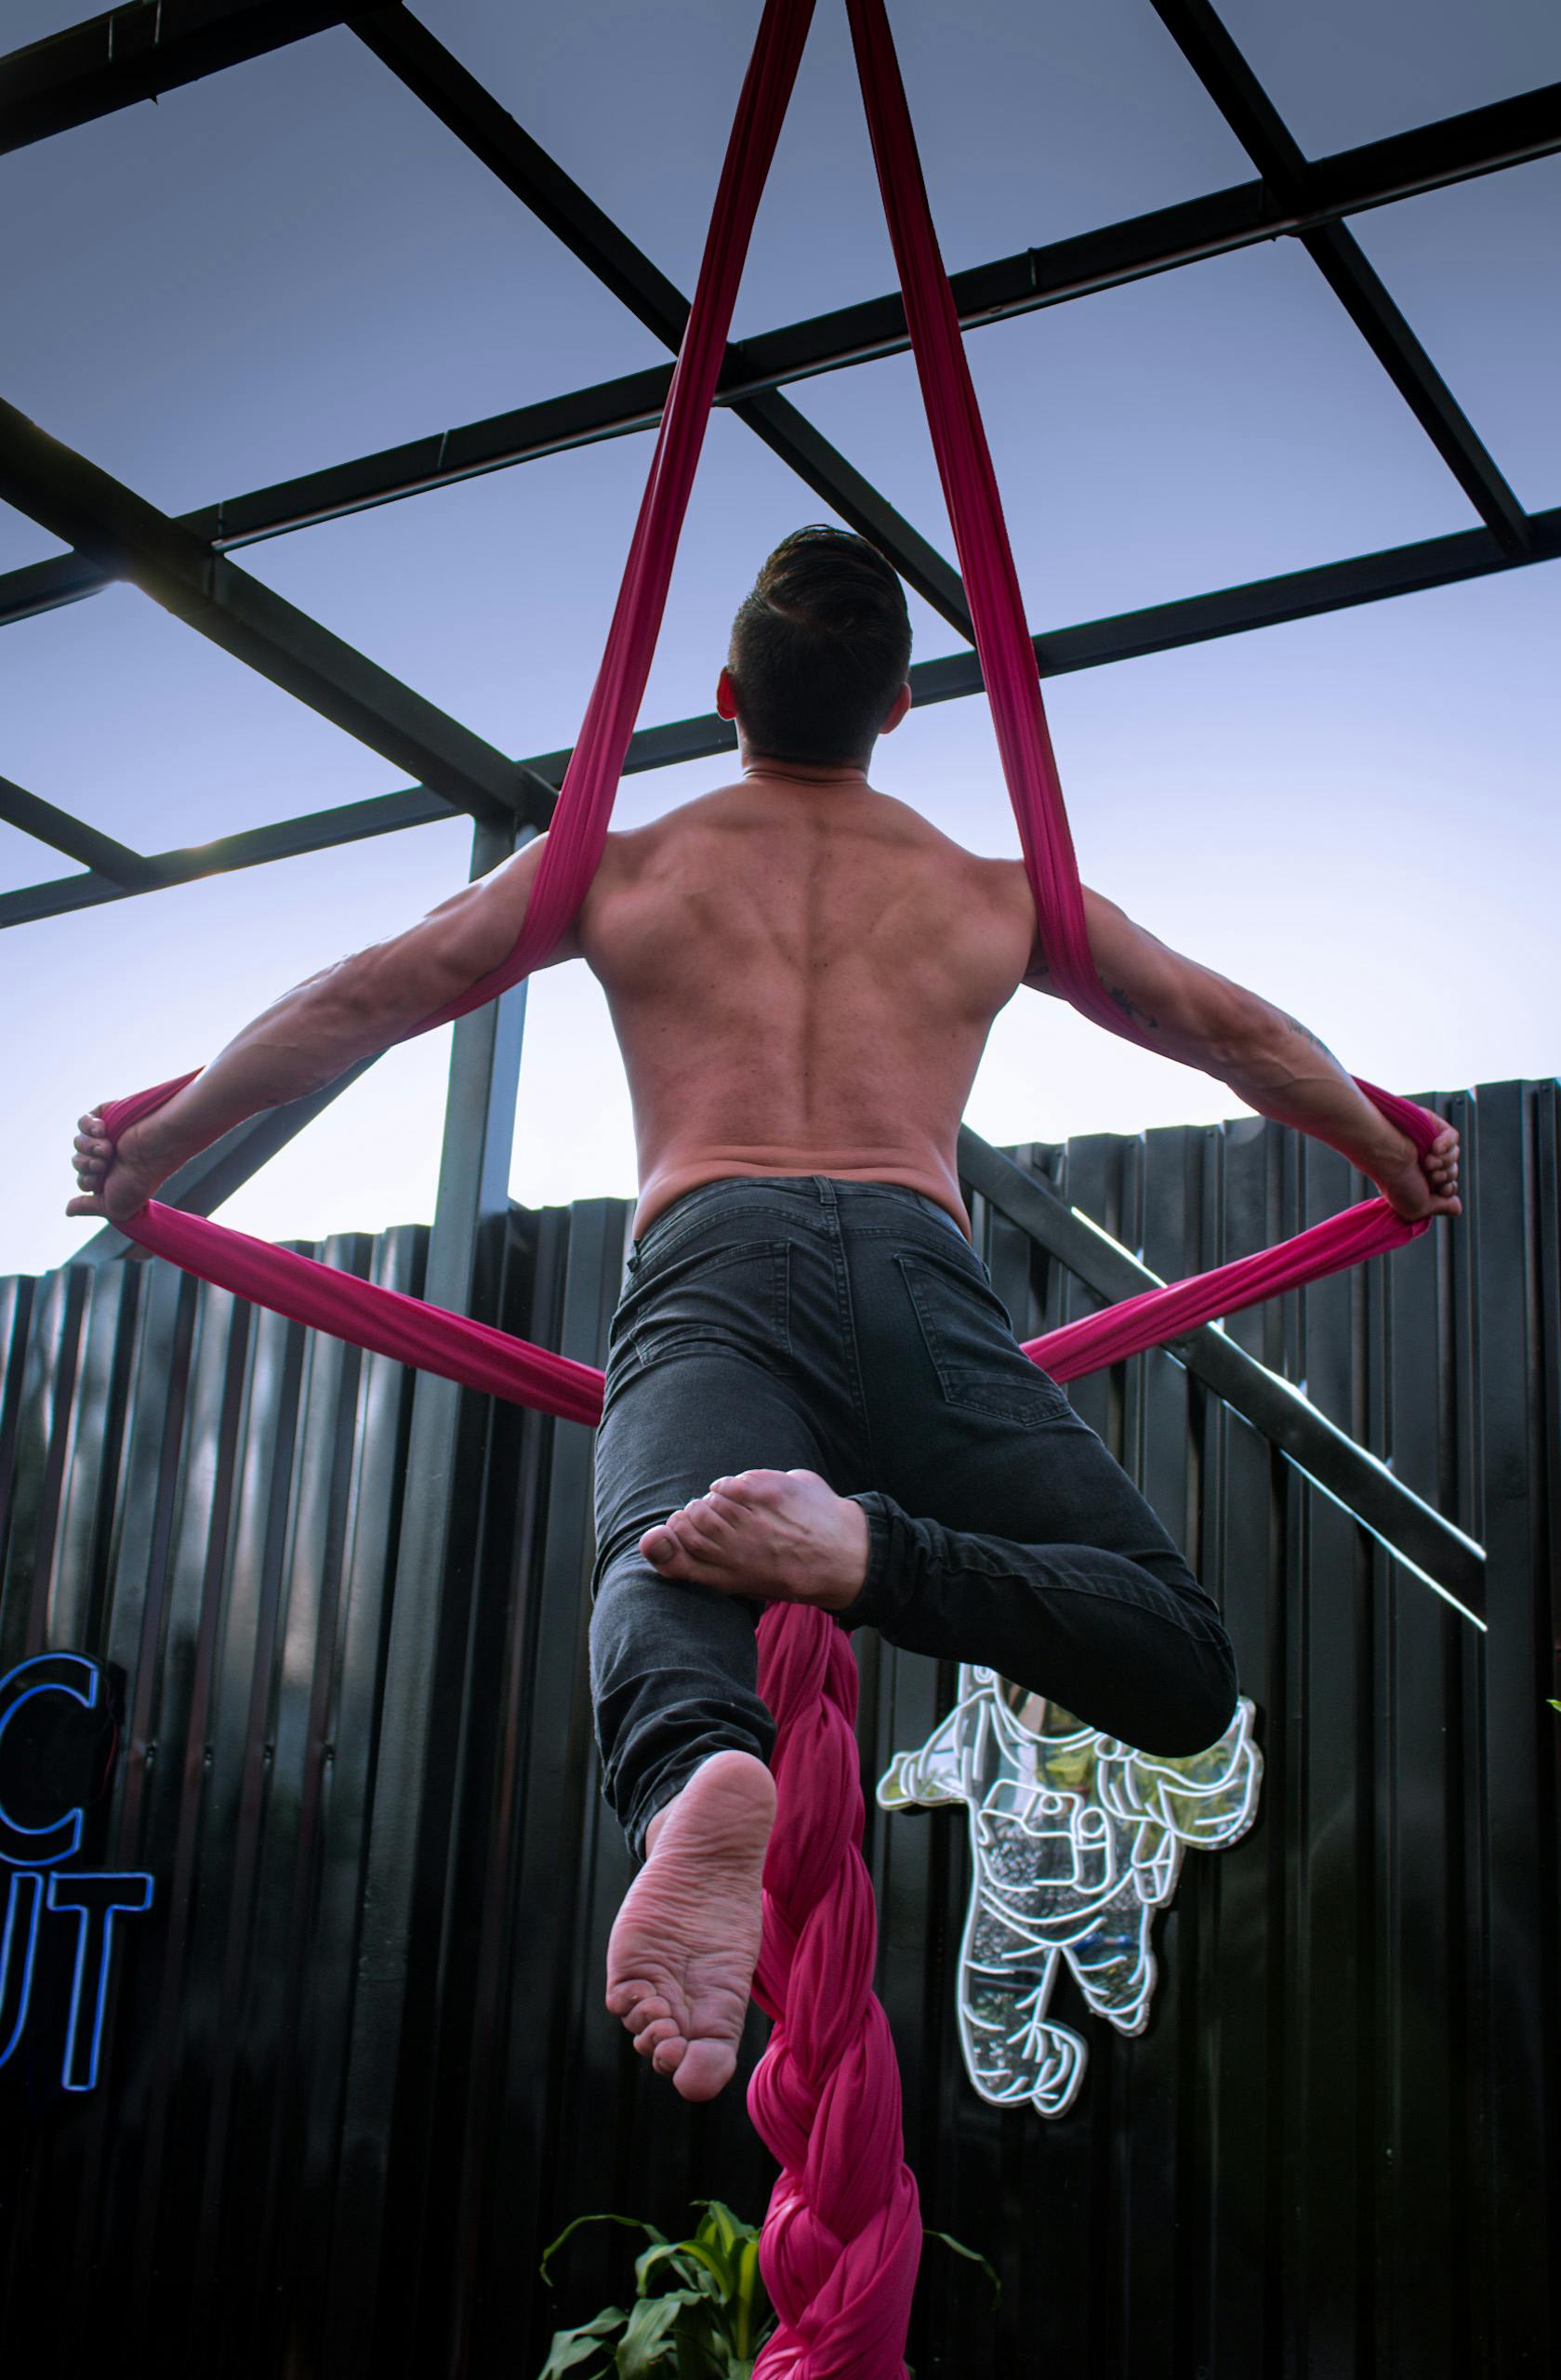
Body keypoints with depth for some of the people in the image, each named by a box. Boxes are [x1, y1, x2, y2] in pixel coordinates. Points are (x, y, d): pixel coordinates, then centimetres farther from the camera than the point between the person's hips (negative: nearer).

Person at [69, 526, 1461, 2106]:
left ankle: (700, 1773, -63)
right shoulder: (994, 895, 30)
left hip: (709, 1264, 0)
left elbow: (368, 995, 26)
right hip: (921, 1268, 0)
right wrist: (1395, 1159, 53)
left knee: (660, 1572, -26)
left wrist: (157, 1146, 38)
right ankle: (867, 1551, -32)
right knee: (1180, 1668, -3)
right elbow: (1234, 1029, 37)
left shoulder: (618, 871, 27)